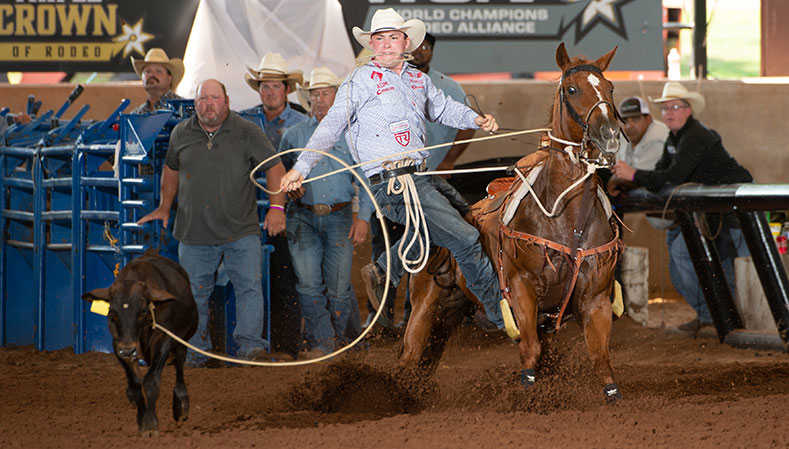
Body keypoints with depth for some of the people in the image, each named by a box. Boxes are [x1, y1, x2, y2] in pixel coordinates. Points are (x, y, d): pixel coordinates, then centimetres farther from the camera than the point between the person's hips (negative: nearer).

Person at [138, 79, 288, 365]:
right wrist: (165, 207, 25)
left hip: (241, 231, -2)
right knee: (195, 293, 5)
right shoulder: (181, 134, 8)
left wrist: (277, 207, -12)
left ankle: (249, 344, -12)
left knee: (249, 286, -12)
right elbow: (171, 169, 25)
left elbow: (274, 167, -2)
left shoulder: (247, 132, -3)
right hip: (194, 233, 2)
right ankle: (196, 351, 14)